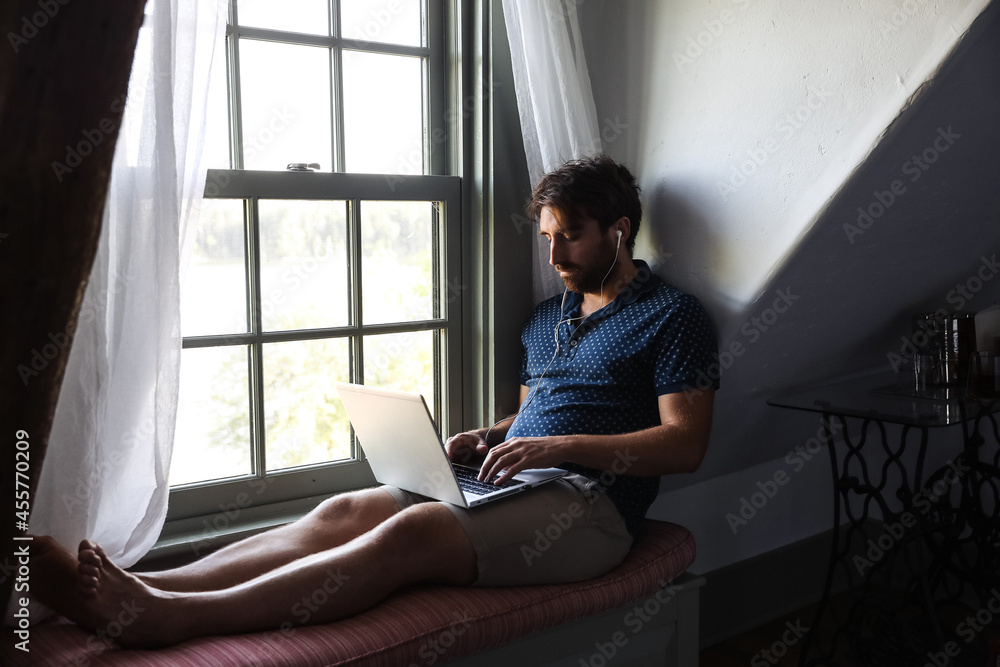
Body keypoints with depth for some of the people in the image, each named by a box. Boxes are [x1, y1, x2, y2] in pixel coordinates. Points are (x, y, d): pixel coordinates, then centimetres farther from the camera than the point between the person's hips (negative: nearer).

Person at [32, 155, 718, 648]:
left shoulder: (673, 316, 1)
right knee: (343, 512, -17)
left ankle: (171, 616, -38)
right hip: (503, 479, 7)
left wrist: (556, 445, -15)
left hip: (590, 504, -7)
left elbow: (685, 443, -9)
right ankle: (145, 586, -29)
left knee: (413, 531, -31)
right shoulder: (547, 317, 23)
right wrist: (487, 439, 6)